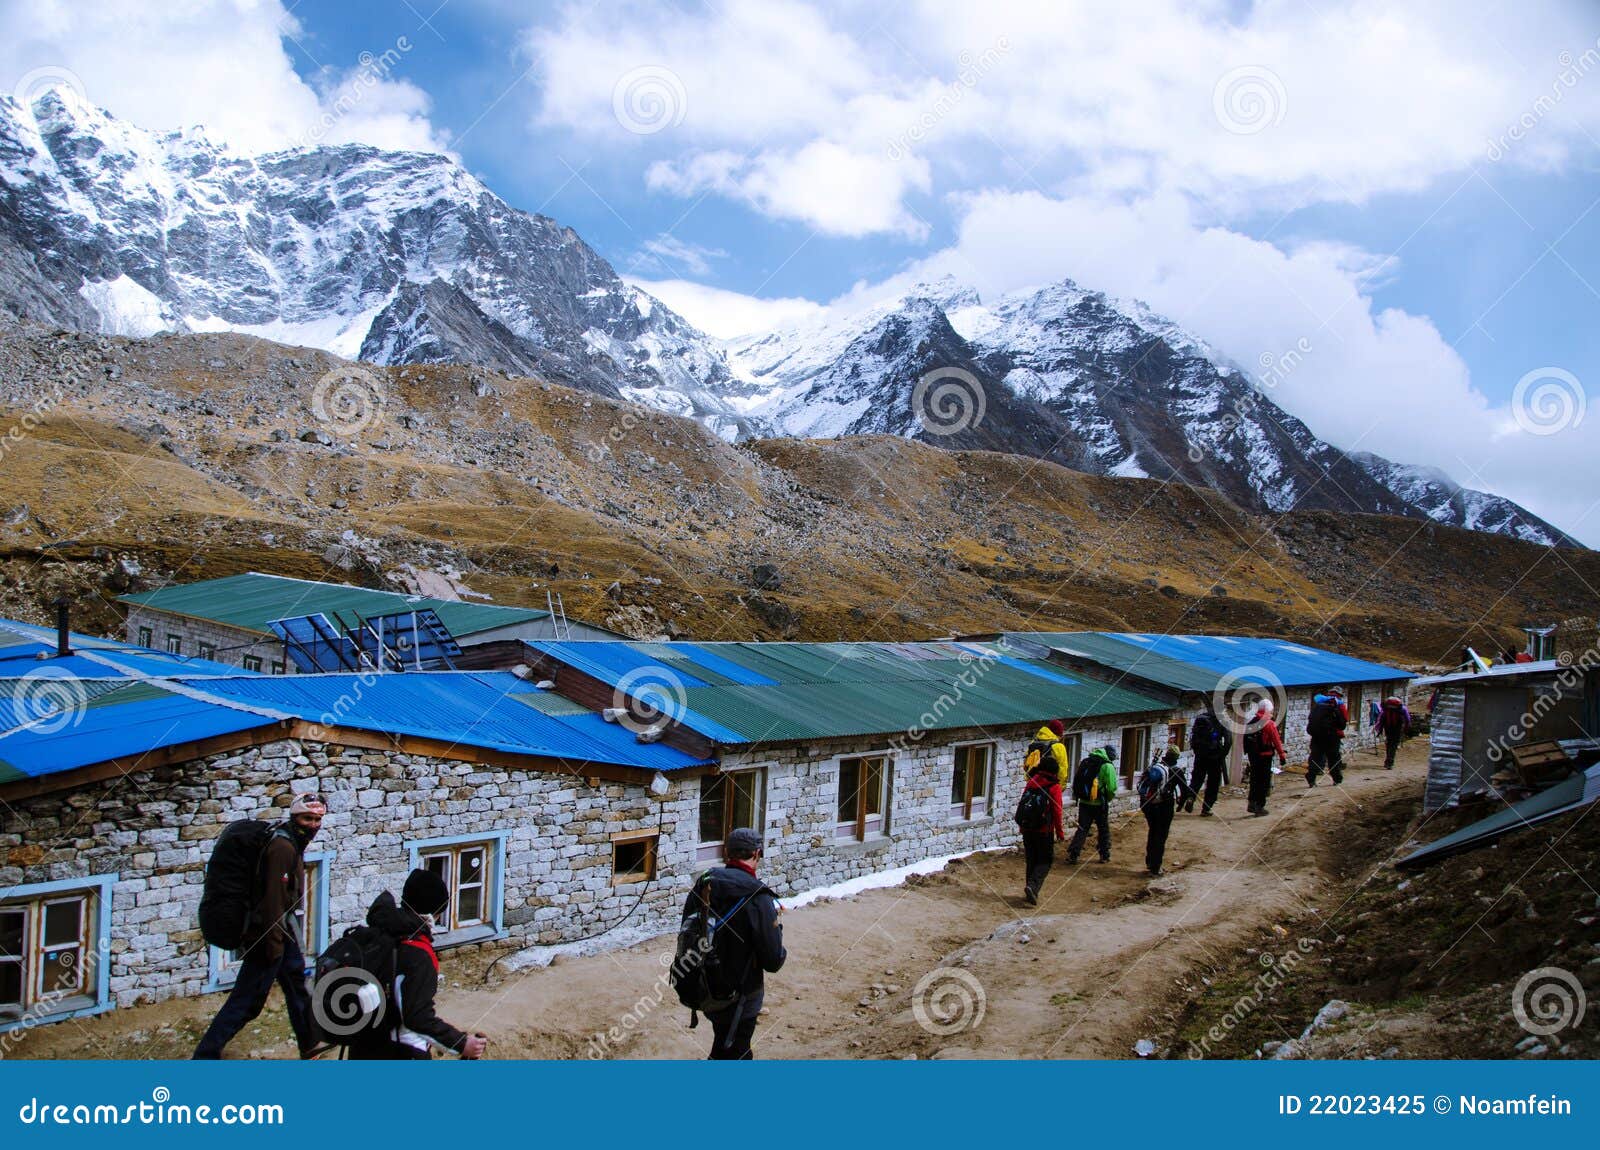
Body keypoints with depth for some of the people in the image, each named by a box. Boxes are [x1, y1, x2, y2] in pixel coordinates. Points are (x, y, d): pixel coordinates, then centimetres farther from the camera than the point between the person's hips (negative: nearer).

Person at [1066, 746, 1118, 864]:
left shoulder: (1085, 762, 8)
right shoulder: (1107, 766, -11)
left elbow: (1076, 782, 10)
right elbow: (1112, 788, -13)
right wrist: (1107, 799, 5)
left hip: (1084, 802, 4)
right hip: (1099, 804, -4)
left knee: (1082, 829, 9)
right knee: (1104, 830, 14)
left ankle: (1072, 854, -1)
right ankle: (1105, 855, 22)